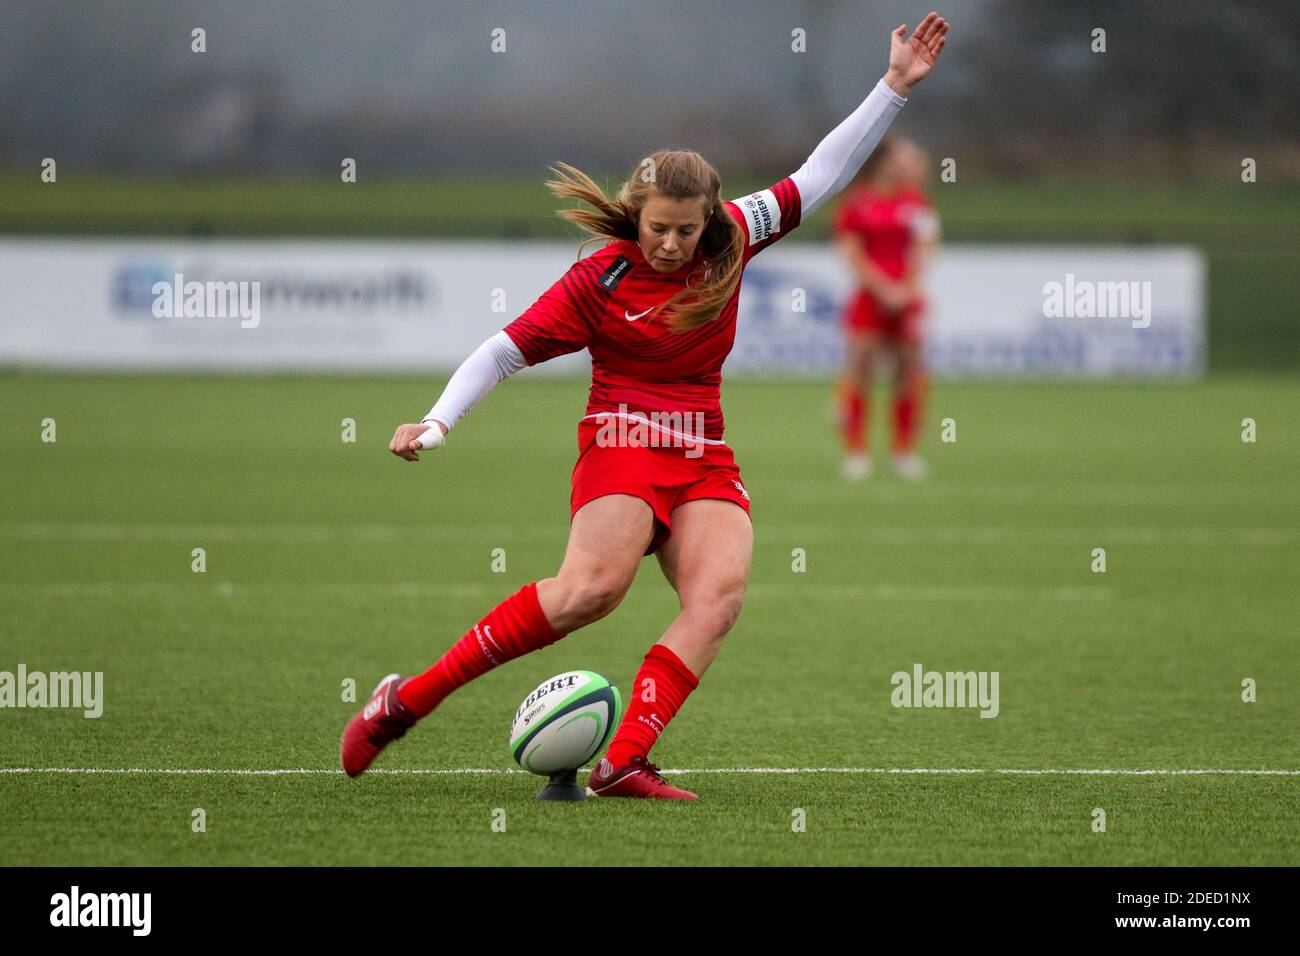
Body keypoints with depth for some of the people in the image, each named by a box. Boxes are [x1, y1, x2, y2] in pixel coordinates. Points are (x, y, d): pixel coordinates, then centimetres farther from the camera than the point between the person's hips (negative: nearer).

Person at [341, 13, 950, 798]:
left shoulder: (731, 241, 5)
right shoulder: (599, 280, -6)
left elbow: (822, 175, 10)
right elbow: (505, 351, -3)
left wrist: (897, 86, 5)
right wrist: (438, 423, -15)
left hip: (705, 462, 5)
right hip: (622, 445, -5)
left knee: (720, 594, -24)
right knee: (594, 587, -30)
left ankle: (623, 763, -32)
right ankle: (407, 699, -23)